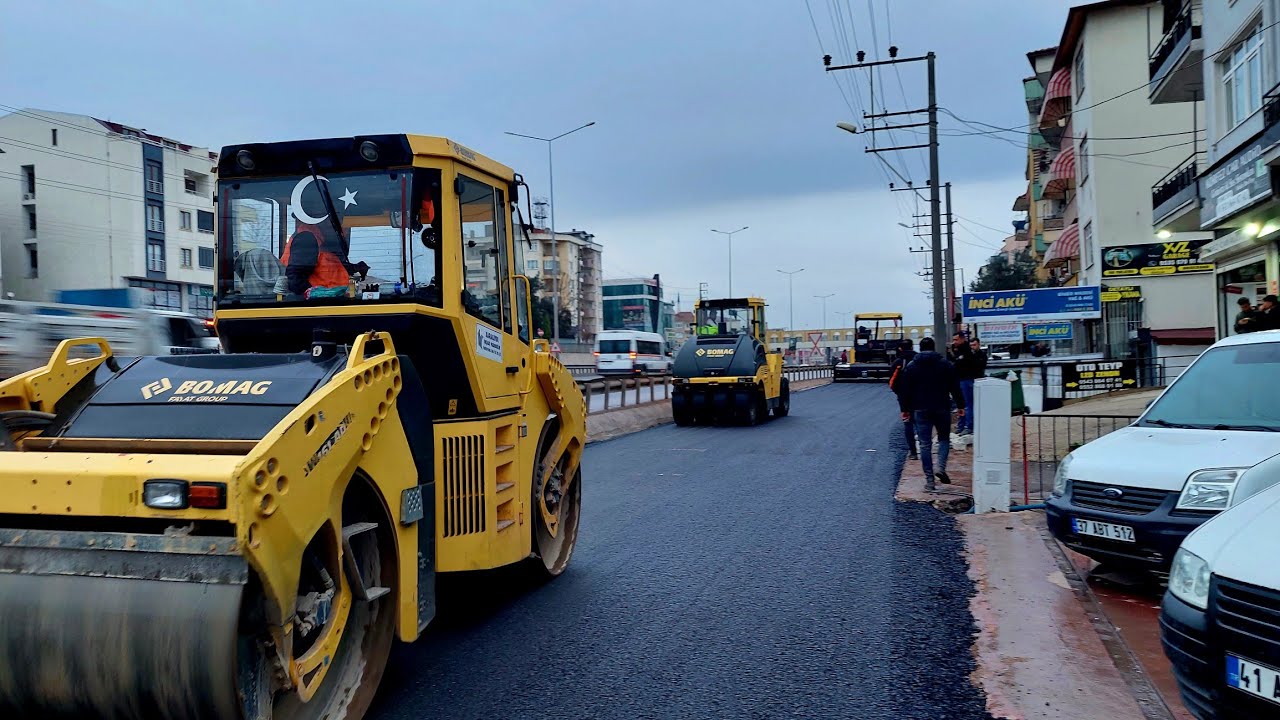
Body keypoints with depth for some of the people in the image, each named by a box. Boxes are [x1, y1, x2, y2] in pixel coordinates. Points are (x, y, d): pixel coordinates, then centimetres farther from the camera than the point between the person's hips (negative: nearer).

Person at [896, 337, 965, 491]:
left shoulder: (911, 366, 4)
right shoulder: (946, 364, 2)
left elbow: (904, 390, 4)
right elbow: (955, 387, 2)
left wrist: (905, 408, 10)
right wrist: (960, 405, 9)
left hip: (920, 410, 0)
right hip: (942, 408, 0)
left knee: (925, 444, 3)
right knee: (944, 438, 16)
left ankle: (929, 480, 1)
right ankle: (941, 468, -8)